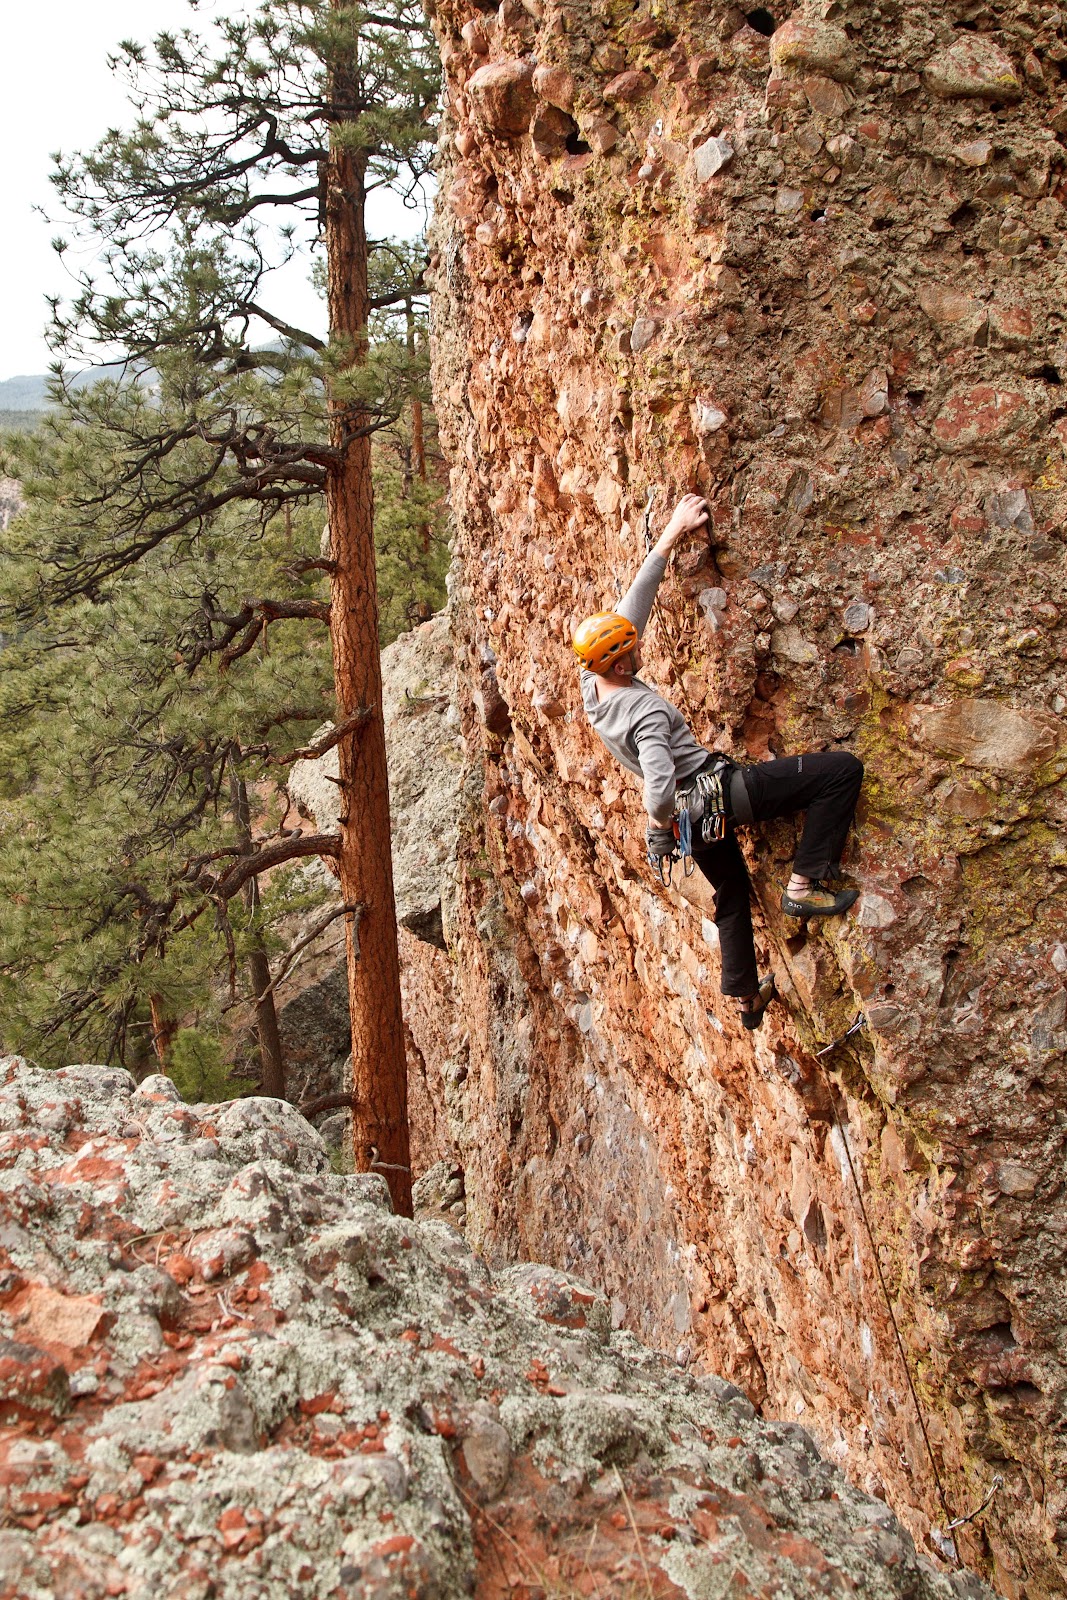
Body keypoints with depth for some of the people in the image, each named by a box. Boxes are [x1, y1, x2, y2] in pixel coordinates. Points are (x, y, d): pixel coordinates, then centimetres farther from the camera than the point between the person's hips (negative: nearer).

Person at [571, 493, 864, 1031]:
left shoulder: (591, 686, -4)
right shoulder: (646, 711, -27)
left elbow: (634, 604, 0)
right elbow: (659, 789, -37)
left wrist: (670, 536, 0)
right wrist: (660, 819, -13)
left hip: (693, 814, 9)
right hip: (718, 793, -9)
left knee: (731, 893, 31)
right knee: (841, 769, -11)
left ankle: (747, 997, 44)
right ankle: (803, 885, -10)